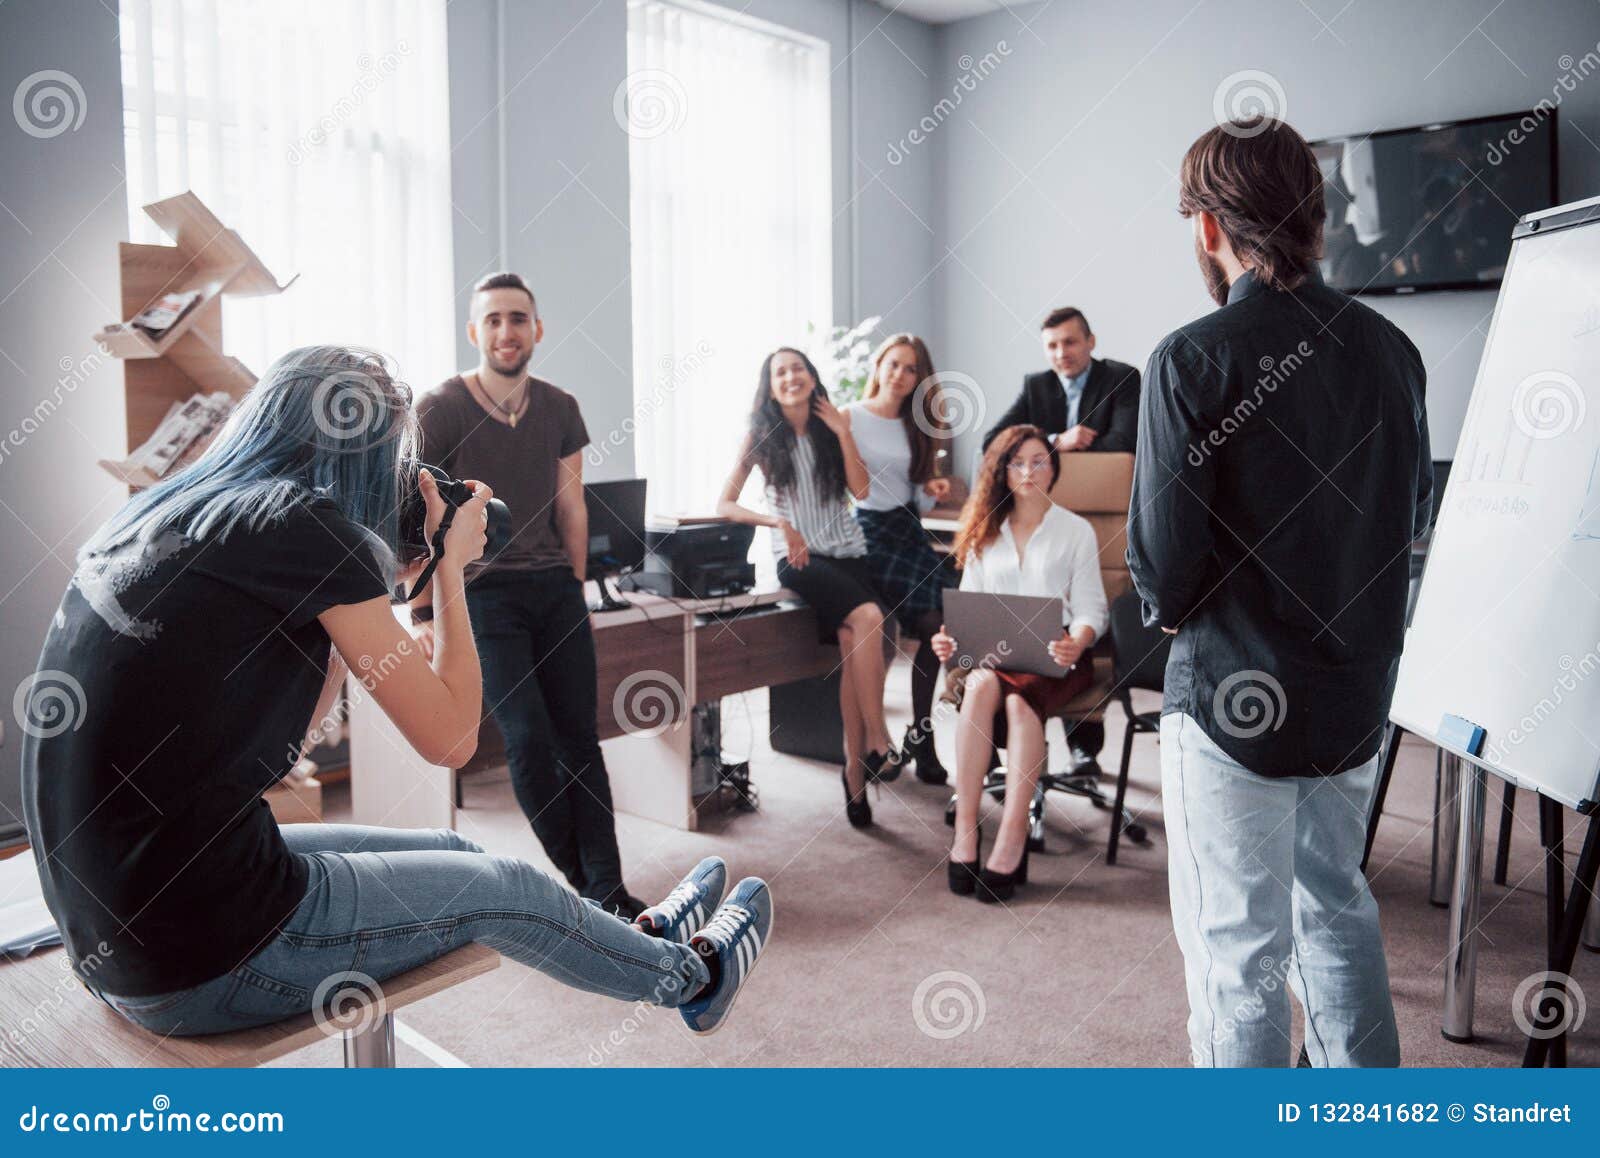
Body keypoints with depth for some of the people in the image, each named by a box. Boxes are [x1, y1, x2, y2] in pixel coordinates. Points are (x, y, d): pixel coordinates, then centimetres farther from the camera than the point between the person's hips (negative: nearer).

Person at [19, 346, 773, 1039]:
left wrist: (372, 583, 13)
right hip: (204, 959, -8)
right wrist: (450, 566, 0)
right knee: (502, 889, 11)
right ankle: (691, 976, 36)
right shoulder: (304, 522, -17)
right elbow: (450, 737, -12)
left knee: (451, 854, 21)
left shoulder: (160, 513, 8)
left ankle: (644, 935, 42)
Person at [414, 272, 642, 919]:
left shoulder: (559, 409, 8)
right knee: (528, 736, -12)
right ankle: (580, 879, 6)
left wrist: (575, 591, 13)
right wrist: (424, 614, -8)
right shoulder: (439, 410, -6)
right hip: (480, 591, -4)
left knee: (580, 738, -2)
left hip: (554, 587, 4)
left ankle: (607, 890, 3)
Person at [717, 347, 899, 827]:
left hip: (847, 550, 3)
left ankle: (855, 767, -15)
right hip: (799, 557, -3)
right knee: (868, 617, -30)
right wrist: (778, 522, -15)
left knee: (852, 643, -23)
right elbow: (724, 505, -2)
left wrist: (842, 432, -3)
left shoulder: (831, 428, 13)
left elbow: (861, 489, 2)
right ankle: (877, 739, -19)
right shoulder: (762, 436, 5)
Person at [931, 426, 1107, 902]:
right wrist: (950, 638, -9)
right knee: (981, 686, -34)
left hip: (1055, 655, -2)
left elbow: (1089, 608, 2)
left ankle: (1011, 842, -36)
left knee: (1019, 699, -35)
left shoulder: (1076, 531, 9)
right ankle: (964, 829, -33)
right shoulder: (984, 530, 18)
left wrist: (1076, 643, -21)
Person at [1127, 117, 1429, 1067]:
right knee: (1337, 907, 25)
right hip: (1358, 693, 7)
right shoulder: (1390, 349, 1)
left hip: (1234, 701, -7)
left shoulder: (1193, 359, -18)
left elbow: (1164, 560, -19)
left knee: (1238, 950, 7)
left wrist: (1169, 610, 2)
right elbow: (1416, 515, 11)